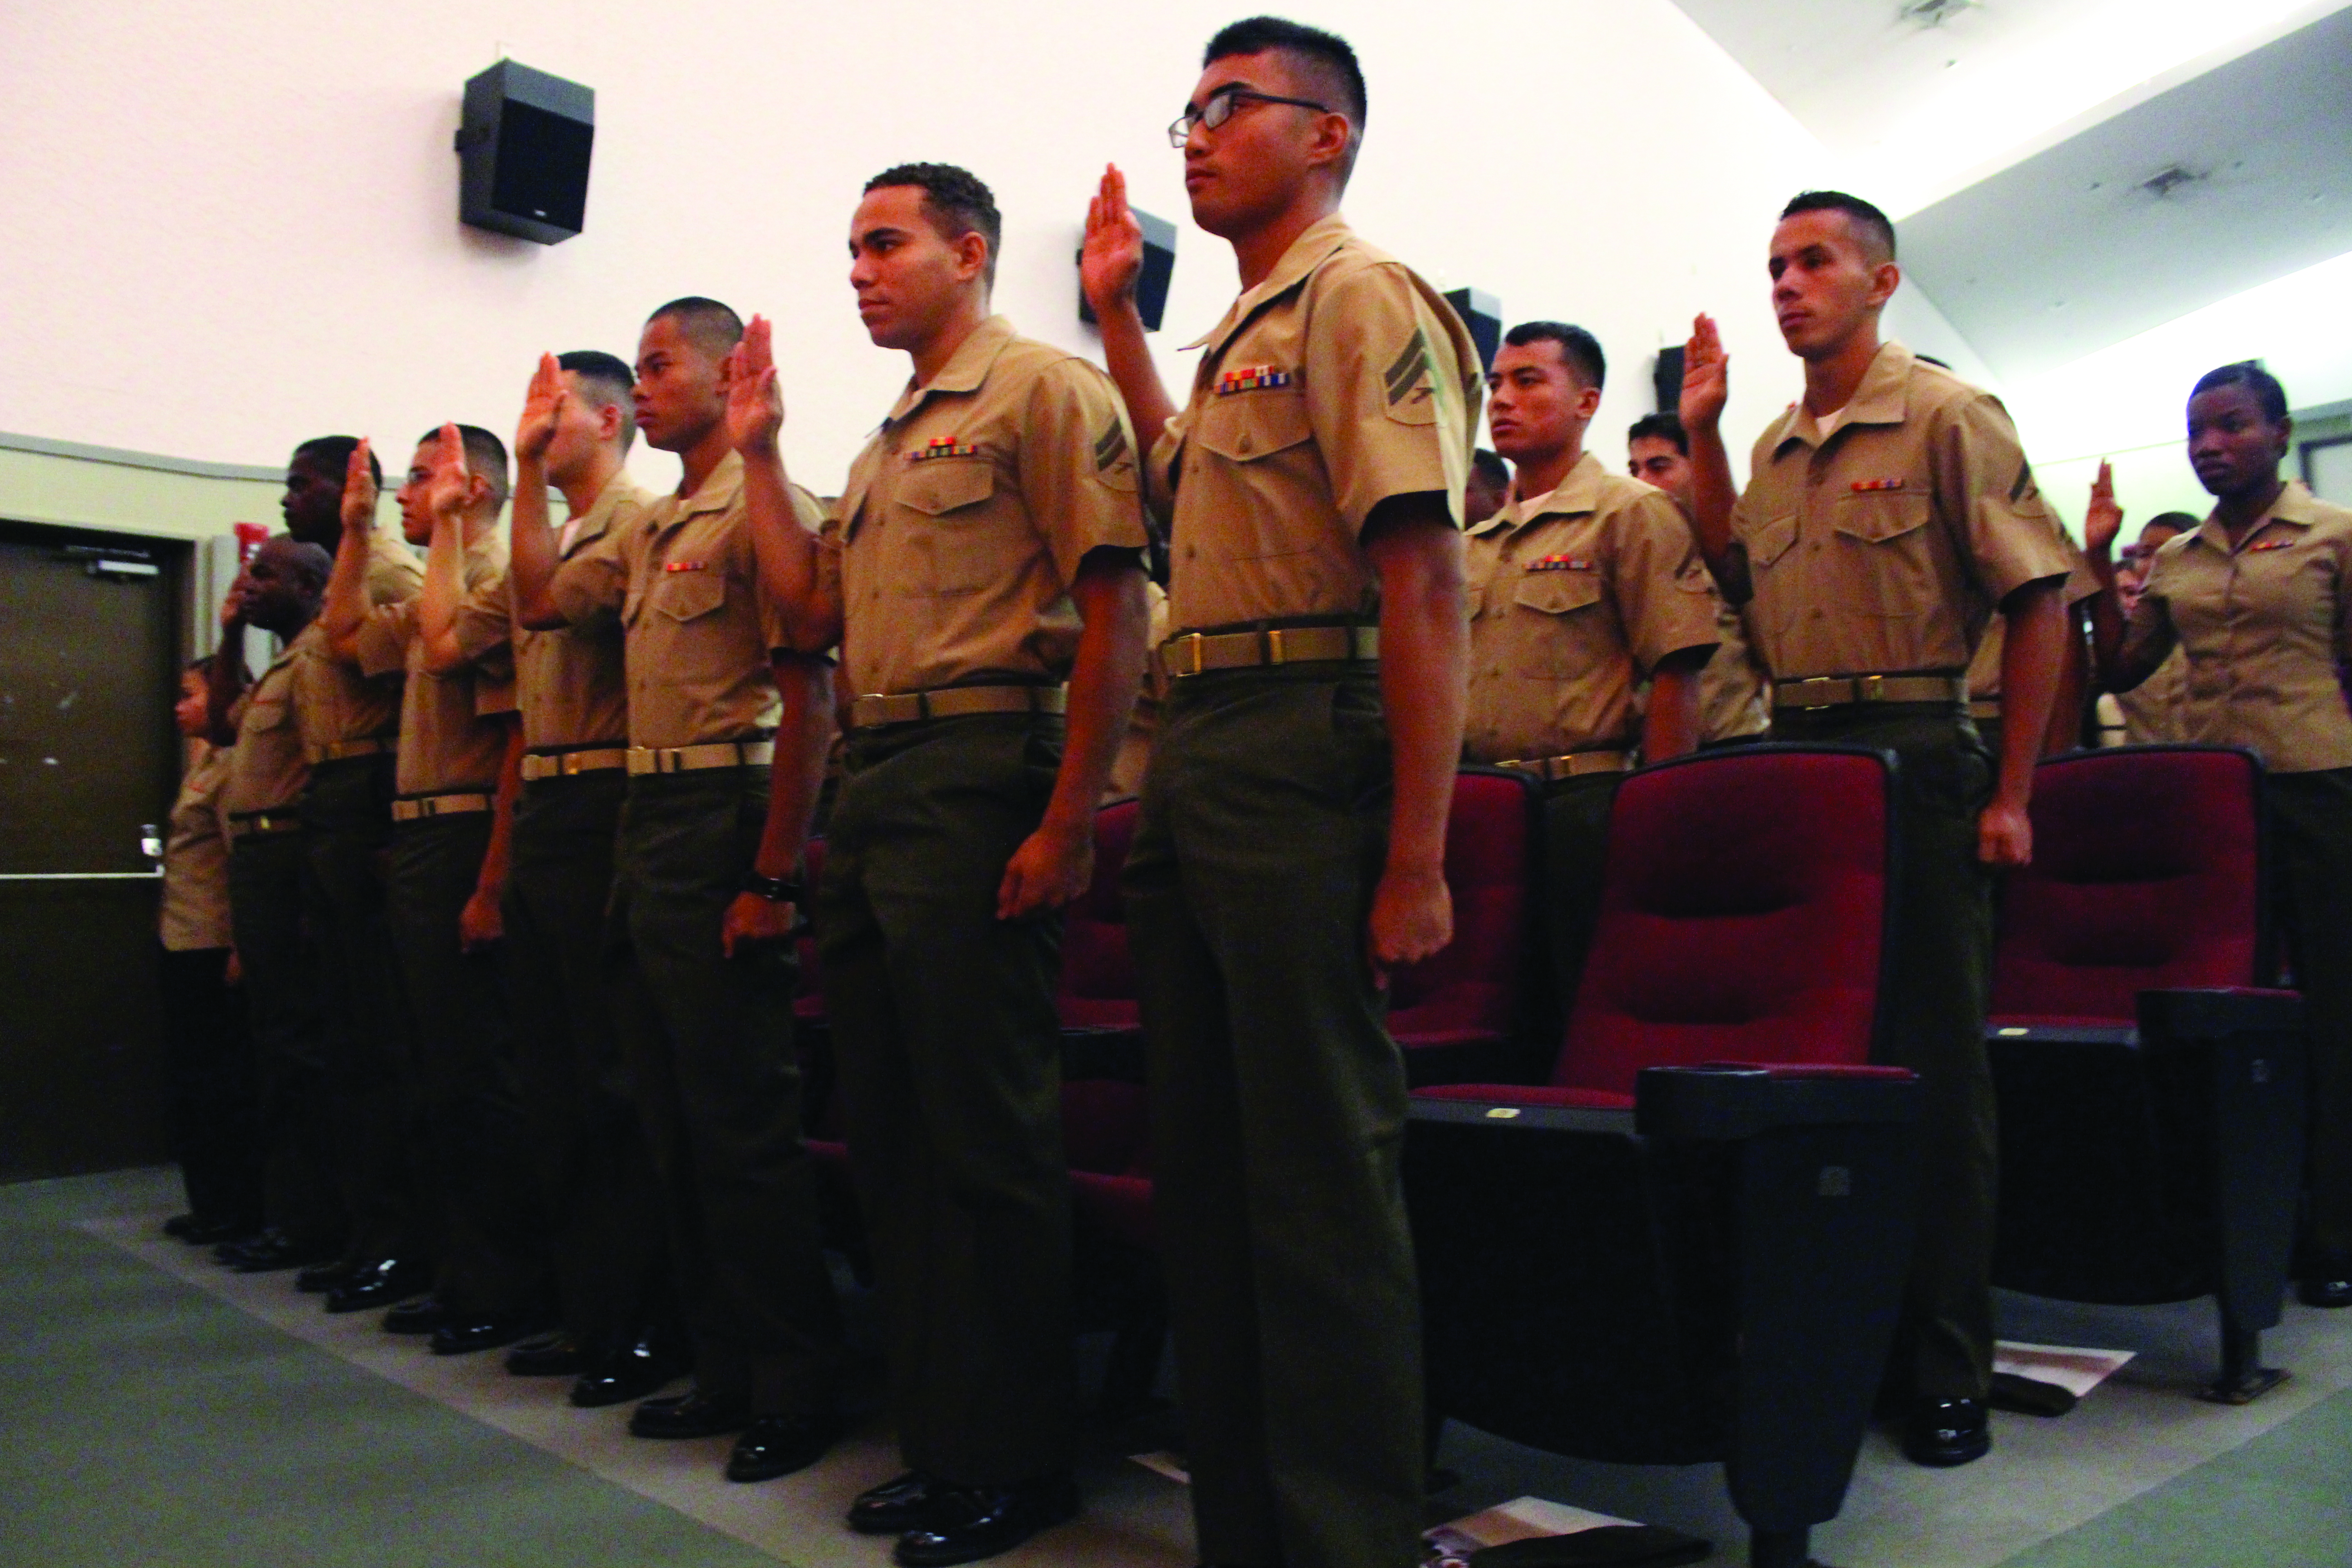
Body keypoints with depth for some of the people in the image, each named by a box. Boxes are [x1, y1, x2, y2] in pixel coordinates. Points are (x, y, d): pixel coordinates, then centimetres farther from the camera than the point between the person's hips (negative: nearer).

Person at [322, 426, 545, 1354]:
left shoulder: (497, 583, -12)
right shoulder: (432, 595, 18)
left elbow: (518, 741, -20)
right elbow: (344, 635, 32)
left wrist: (492, 883, -24)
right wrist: (357, 530, 25)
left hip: (466, 839, -10)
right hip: (415, 836, 10)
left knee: (474, 1068, -4)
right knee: (438, 1068, 14)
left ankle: (506, 1284, 6)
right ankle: (461, 1266, 25)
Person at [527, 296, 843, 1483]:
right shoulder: (651, 531, 19)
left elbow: (807, 699, -16)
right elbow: (540, 595, 28)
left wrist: (773, 876, -20)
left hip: (723, 818, -9)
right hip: (643, 819, 10)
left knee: (742, 1118, -5)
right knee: (673, 1116, 13)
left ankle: (799, 1386, 8)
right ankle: (724, 1364, 25)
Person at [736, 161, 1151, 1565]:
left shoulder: (1041, 388, -3)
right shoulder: (889, 445, 23)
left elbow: (1115, 606, -13)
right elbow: (814, 615, 21)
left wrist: (1069, 821, -19)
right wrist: (759, 456, 17)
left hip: (979, 777, -9)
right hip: (871, 788, 9)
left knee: (989, 1134, -3)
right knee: (893, 1128, 13)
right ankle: (938, 1436, 27)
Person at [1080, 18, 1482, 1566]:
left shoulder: (1360, 296, -6)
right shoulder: (1244, 334, 22)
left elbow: (1426, 583, -17)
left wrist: (1417, 859, -23)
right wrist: (1117, 313, 36)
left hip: (1304, 755, -10)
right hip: (1196, 761, 10)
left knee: (1320, 1174, -4)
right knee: (1204, 1163, 13)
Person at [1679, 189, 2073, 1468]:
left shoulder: (1946, 418, -3)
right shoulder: (1777, 447, 15)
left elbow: (2039, 602, -6)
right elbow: (1737, 580, 23)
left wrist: (2009, 795, -11)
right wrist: (1700, 436, 14)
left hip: (1913, 755, -6)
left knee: (1932, 1060, -1)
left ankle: (1944, 1363, 10)